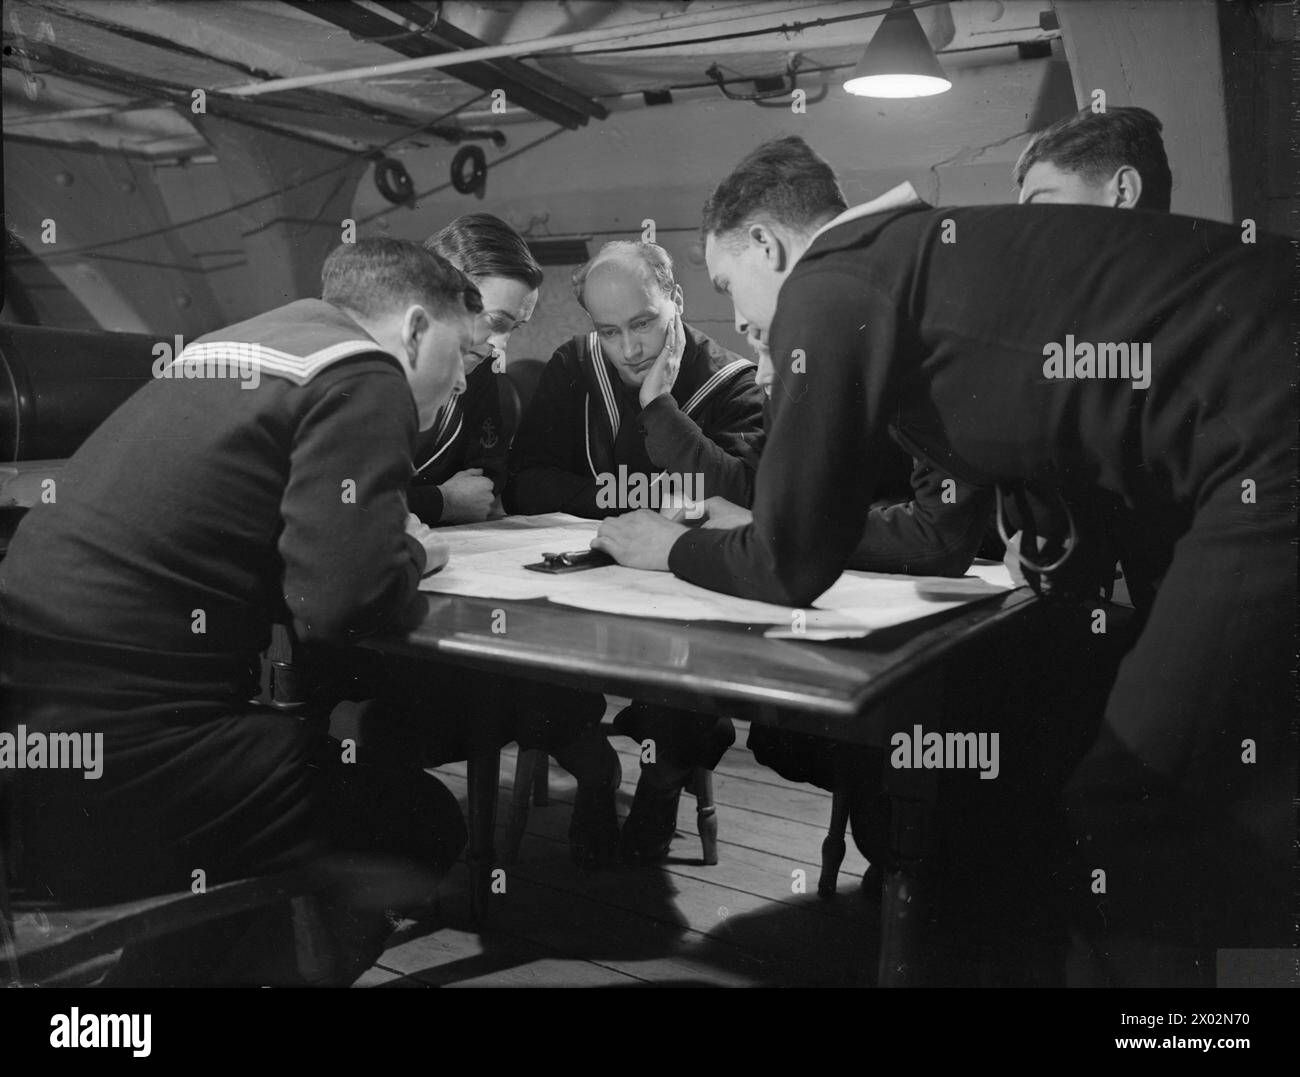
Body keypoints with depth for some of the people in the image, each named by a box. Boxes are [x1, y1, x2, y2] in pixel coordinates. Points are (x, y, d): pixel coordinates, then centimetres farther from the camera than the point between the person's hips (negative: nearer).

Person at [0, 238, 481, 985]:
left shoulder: (240, 344, 17)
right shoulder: (363, 376, -10)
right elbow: (339, 602, -21)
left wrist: (390, 536, 15)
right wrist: (412, 554, 2)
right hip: (117, 753, -9)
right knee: (426, 823, 7)